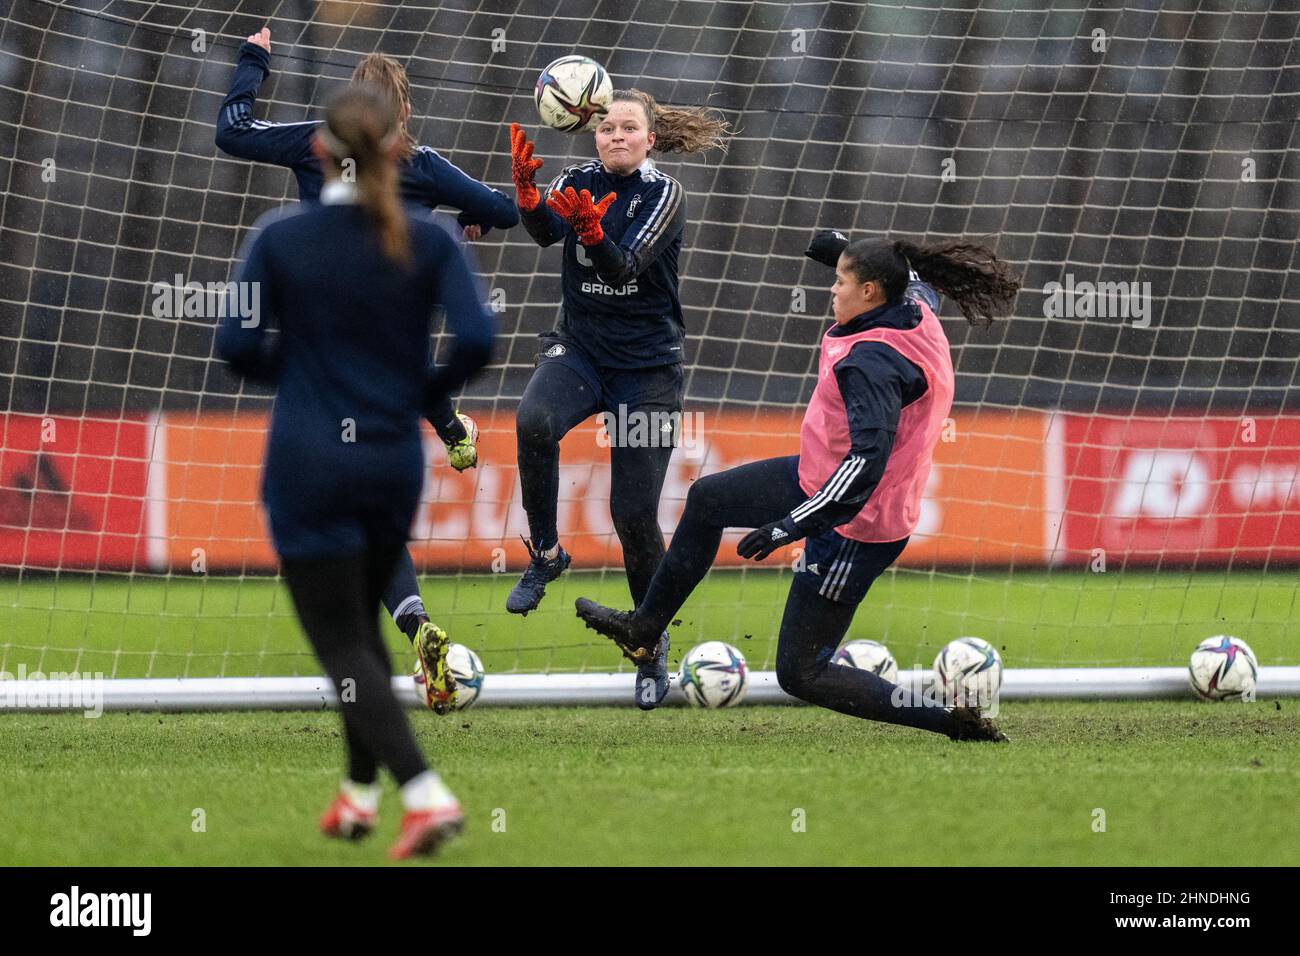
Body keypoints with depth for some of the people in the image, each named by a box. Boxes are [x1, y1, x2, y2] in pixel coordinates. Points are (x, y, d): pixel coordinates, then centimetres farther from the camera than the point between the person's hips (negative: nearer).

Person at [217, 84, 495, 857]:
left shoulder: (280, 237, -7)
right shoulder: (429, 242, -4)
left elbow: (238, 345, -8)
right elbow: (477, 339, -13)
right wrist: (425, 392, 6)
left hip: (308, 466, -3)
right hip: (395, 465, 3)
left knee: (341, 642, 0)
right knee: (362, 622, 24)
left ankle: (426, 793, -18)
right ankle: (361, 793, 28)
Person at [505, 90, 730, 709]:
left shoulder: (663, 194, -7)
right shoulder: (578, 182, 2)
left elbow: (623, 267, -22)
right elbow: (545, 231, -20)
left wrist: (590, 229, -43)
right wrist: (527, 193, -42)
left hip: (647, 365, -2)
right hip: (579, 349, 2)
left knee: (634, 514, -4)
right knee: (534, 421, -33)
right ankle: (545, 554, -14)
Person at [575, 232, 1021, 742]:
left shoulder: (869, 364, -32)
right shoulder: (919, 312, -6)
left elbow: (866, 462, -39)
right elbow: (916, 276, 21)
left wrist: (792, 526, -38)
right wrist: (848, 250, 22)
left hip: (854, 526, -10)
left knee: (800, 673, -2)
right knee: (706, 499, 23)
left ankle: (956, 720, -3)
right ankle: (644, 628, 37)